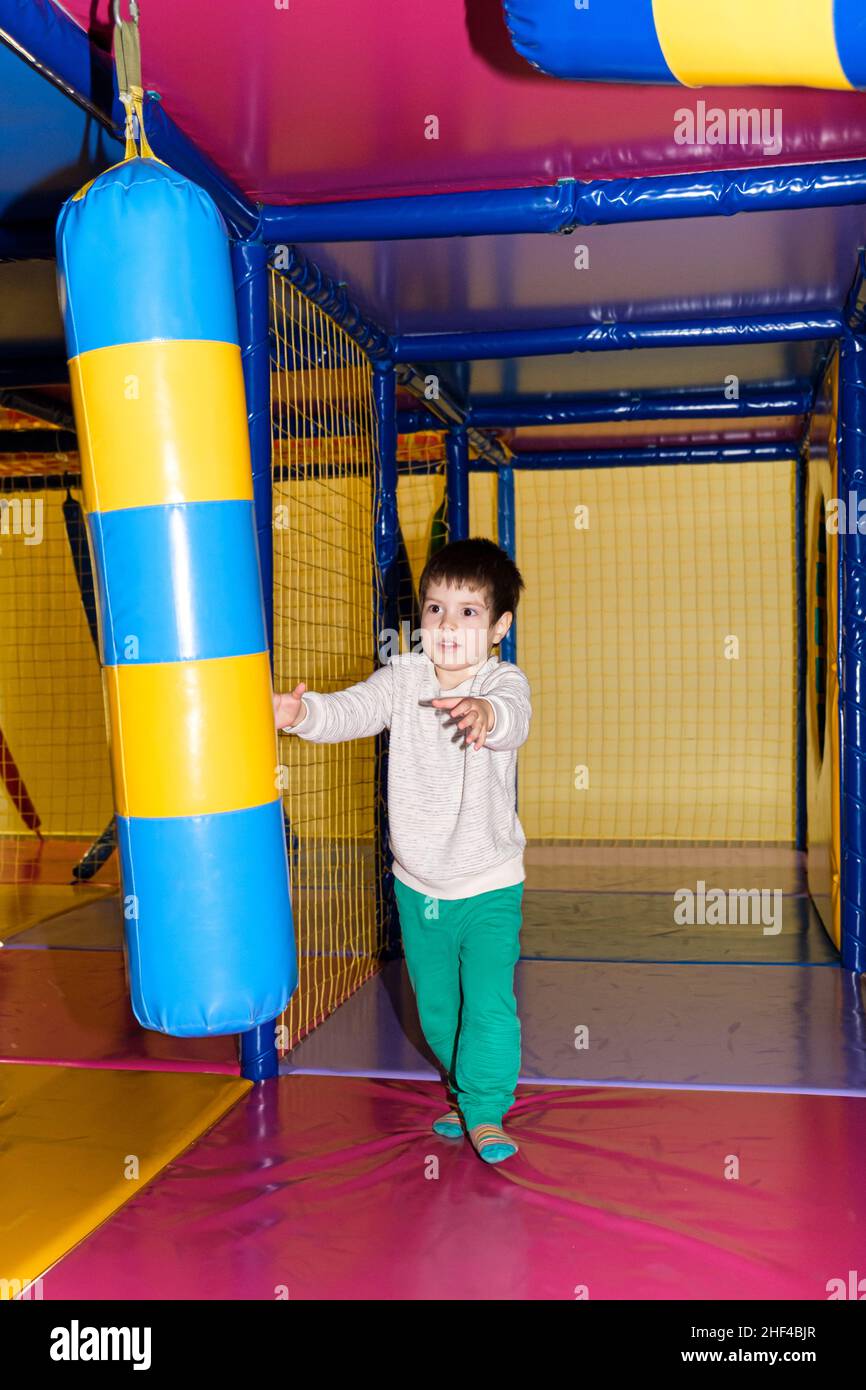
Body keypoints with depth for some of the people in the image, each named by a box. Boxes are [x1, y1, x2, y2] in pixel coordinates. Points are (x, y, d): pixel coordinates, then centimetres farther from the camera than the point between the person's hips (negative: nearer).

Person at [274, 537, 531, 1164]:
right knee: (436, 1005, 18)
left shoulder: (503, 682, -16)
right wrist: (302, 712, -42)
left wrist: (484, 713, -62)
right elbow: (352, 710, -20)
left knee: (489, 1002, -6)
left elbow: (514, 718, -38)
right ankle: (465, 1088, 41)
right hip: (417, 884, 4)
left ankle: (486, 1112, 14)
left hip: (489, 884, -4)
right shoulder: (402, 678, -6)